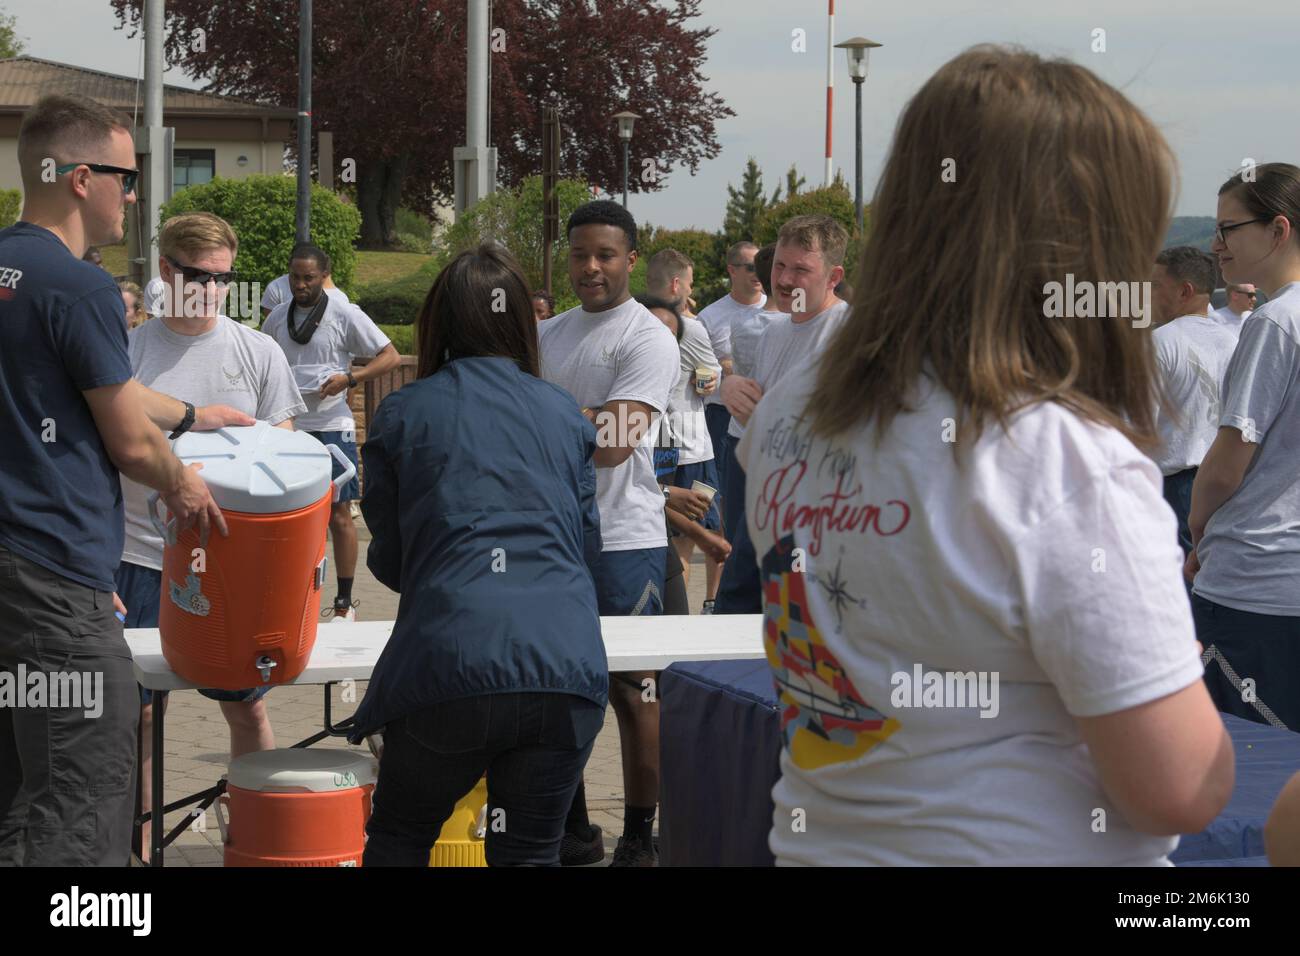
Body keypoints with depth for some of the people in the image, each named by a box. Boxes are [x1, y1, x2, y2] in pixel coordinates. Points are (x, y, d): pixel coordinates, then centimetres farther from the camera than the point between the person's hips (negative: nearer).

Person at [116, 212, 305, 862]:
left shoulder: (257, 353, 5)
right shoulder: (128, 353, 1)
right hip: (143, 559, -1)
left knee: (246, 705, 7)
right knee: (135, 710, 4)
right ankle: (134, 845, 15)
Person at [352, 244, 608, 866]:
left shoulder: (401, 414, 8)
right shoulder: (564, 414, 14)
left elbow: (387, 561, 15)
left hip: (449, 661, -1)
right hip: (568, 668, 2)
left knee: (398, 837, 19)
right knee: (530, 852, 10)